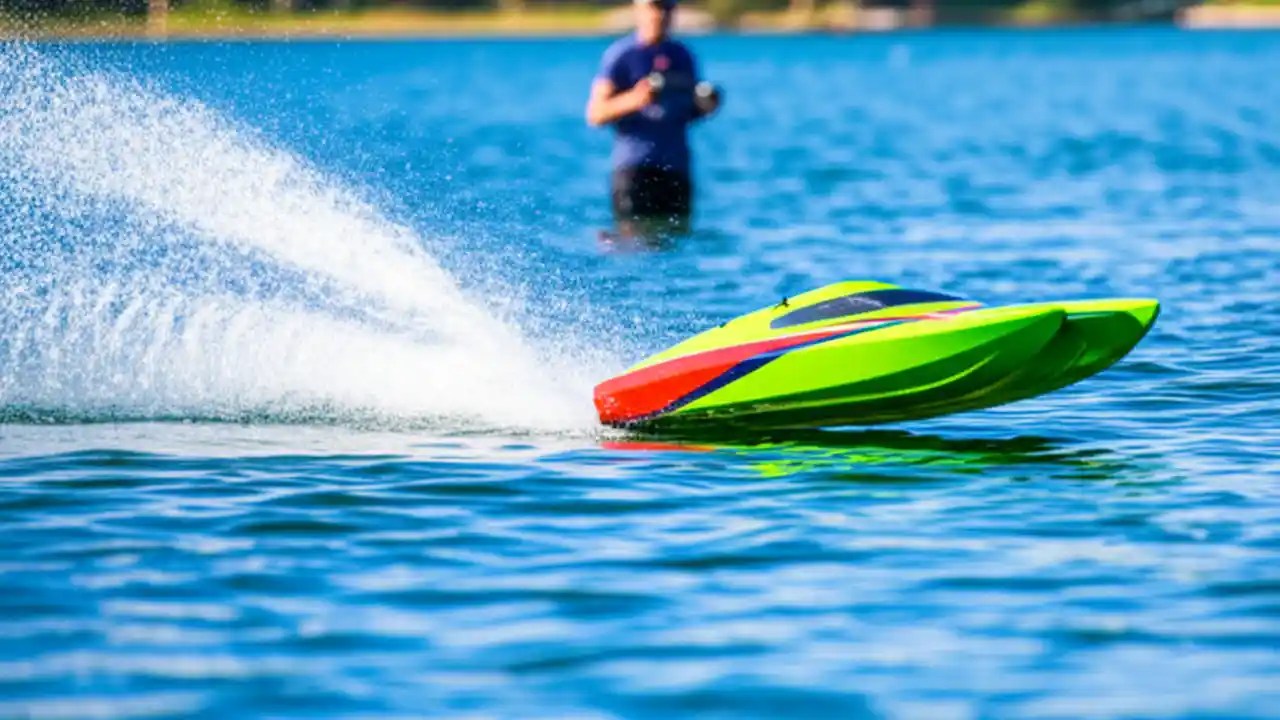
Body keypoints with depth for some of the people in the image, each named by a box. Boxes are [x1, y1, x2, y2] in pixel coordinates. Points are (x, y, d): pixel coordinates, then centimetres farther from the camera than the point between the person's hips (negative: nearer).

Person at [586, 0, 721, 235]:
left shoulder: (683, 57, 14)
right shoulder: (621, 55, -2)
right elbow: (595, 114, -6)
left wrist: (704, 107, 1)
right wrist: (631, 100, -23)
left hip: (676, 167, 5)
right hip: (634, 168, -5)